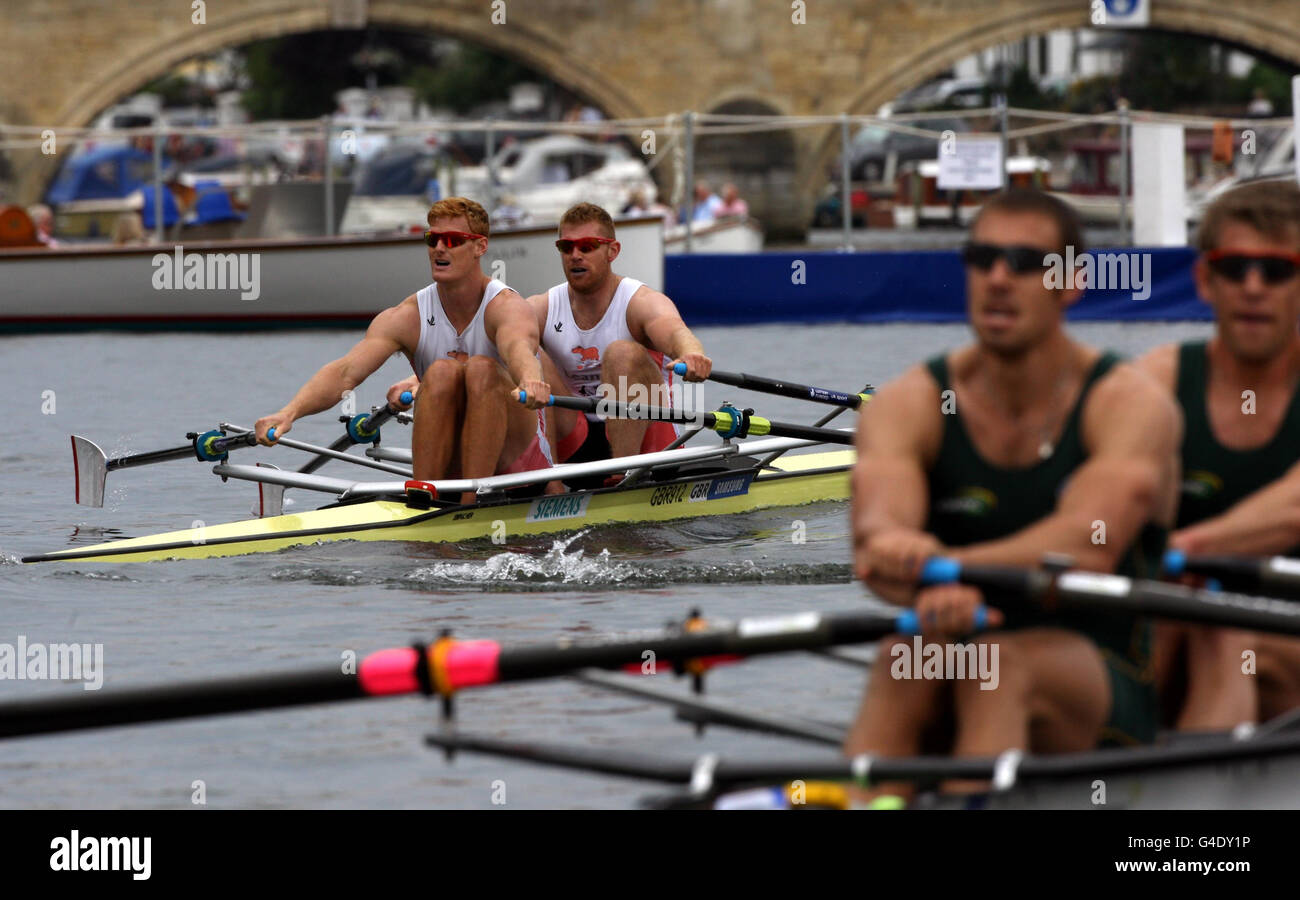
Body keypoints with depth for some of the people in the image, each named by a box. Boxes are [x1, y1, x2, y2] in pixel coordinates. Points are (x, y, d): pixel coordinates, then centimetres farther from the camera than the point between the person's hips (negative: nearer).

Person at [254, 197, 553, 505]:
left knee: (482, 368, -28)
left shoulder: (506, 307, -13)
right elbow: (345, 371, -20)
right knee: (442, 372, -24)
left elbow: (518, 348, -38)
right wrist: (289, 413, -39)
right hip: (449, 465, 2)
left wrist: (529, 382, -64)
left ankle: (470, 506, -31)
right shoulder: (408, 317, -5)